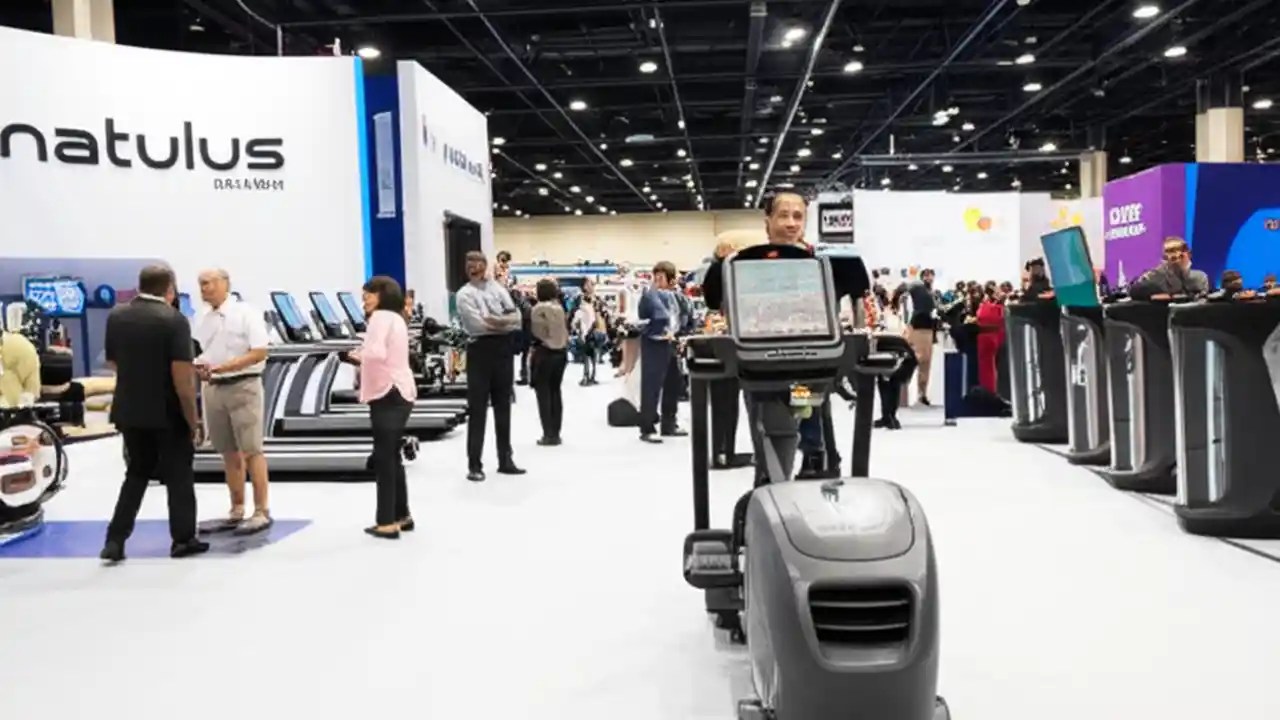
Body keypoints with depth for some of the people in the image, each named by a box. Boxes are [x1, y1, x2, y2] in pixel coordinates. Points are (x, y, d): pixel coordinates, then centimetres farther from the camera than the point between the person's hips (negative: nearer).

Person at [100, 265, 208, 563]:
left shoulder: (116, 316, 2)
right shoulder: (174, 320, -17)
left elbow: (114, 363, 12)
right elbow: (182, 377, -20)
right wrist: (193, 420, -13)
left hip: (128, 411, 5)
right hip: (167, 413, -5)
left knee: (137, 473, 18)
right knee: (178, 476, 9)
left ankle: (115, 540, 12)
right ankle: (183, 539, 17)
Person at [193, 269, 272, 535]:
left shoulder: (246, 313, -8)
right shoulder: (204, 320, 11)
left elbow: (259, 352, -14)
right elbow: (199, 354, 15)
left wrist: (225, 366, -20)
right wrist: (199, 369, -8)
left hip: (243, 386, -6)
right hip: (213, 389, 6)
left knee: (251, 451, -5)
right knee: (229, 453, 11)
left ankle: (262, 512, 0)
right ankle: (237, 511, 19)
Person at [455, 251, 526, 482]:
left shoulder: (498, 288, 12)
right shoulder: (465, 294, -2)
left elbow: (517, 318, 0)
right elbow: (478, 324, -15)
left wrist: (494, 320, -14)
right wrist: (505, 321, -7)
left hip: (503, 349, 4)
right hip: (481, 350, -4)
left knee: (503, 407, 11)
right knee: (477, 410, -2)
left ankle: (506, 460, 21)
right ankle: (474, 465, 4)